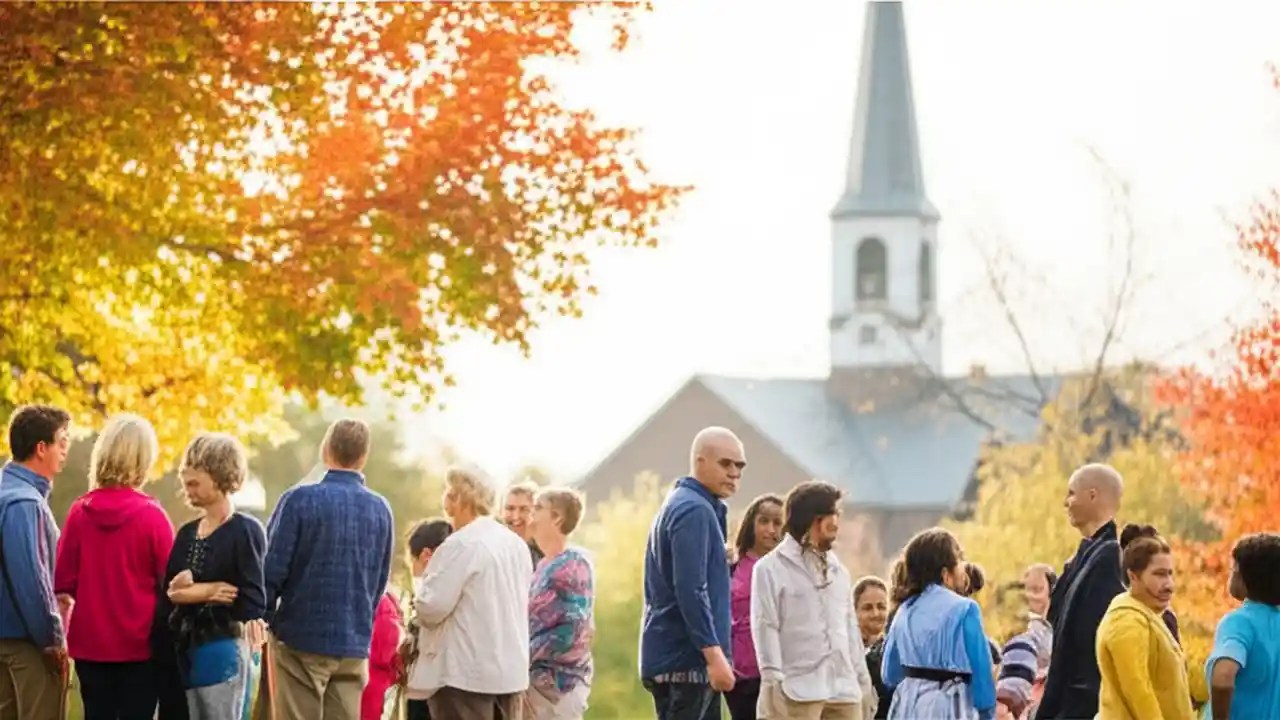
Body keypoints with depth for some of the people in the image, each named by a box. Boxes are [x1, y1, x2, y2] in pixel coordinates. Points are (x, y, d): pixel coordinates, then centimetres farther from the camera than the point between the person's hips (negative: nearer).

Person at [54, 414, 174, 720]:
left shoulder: (79, 512, -3)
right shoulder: (151, 514, -11)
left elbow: (63, 582, -1)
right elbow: (169, 580, -8)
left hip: (90, 641, 3)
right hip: (138, 643, -3)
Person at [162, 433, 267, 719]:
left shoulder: (245, 531, -7)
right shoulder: (187, 533, 14)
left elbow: (252, 602, -14)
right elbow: (169, 591, 5)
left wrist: (194, 592, -9)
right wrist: (208, 591, -15)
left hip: (223, 651, -7)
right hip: (186, 652, 7)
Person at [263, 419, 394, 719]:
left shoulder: (300, 500, -10)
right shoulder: (381, 510, 4)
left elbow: (273, 569, -9)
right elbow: (380, 582, 10)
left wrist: (263, 617, 6)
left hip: (301, 639, -4)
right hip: (355, 645, 4)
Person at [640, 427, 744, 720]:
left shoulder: (676, 506, 18)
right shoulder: (695, 511, -13)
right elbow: (691, 591, -21)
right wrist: (715, 654, -22)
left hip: (668, 654, 10)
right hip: (687, 656, -10)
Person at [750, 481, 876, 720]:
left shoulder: (839, 571, 19)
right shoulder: (772, 568, 0)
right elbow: (766, 627, -6)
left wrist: (864, 683, 17)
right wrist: (773, 682, -15)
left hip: (843, 686, 6)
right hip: (798, 687, -6)